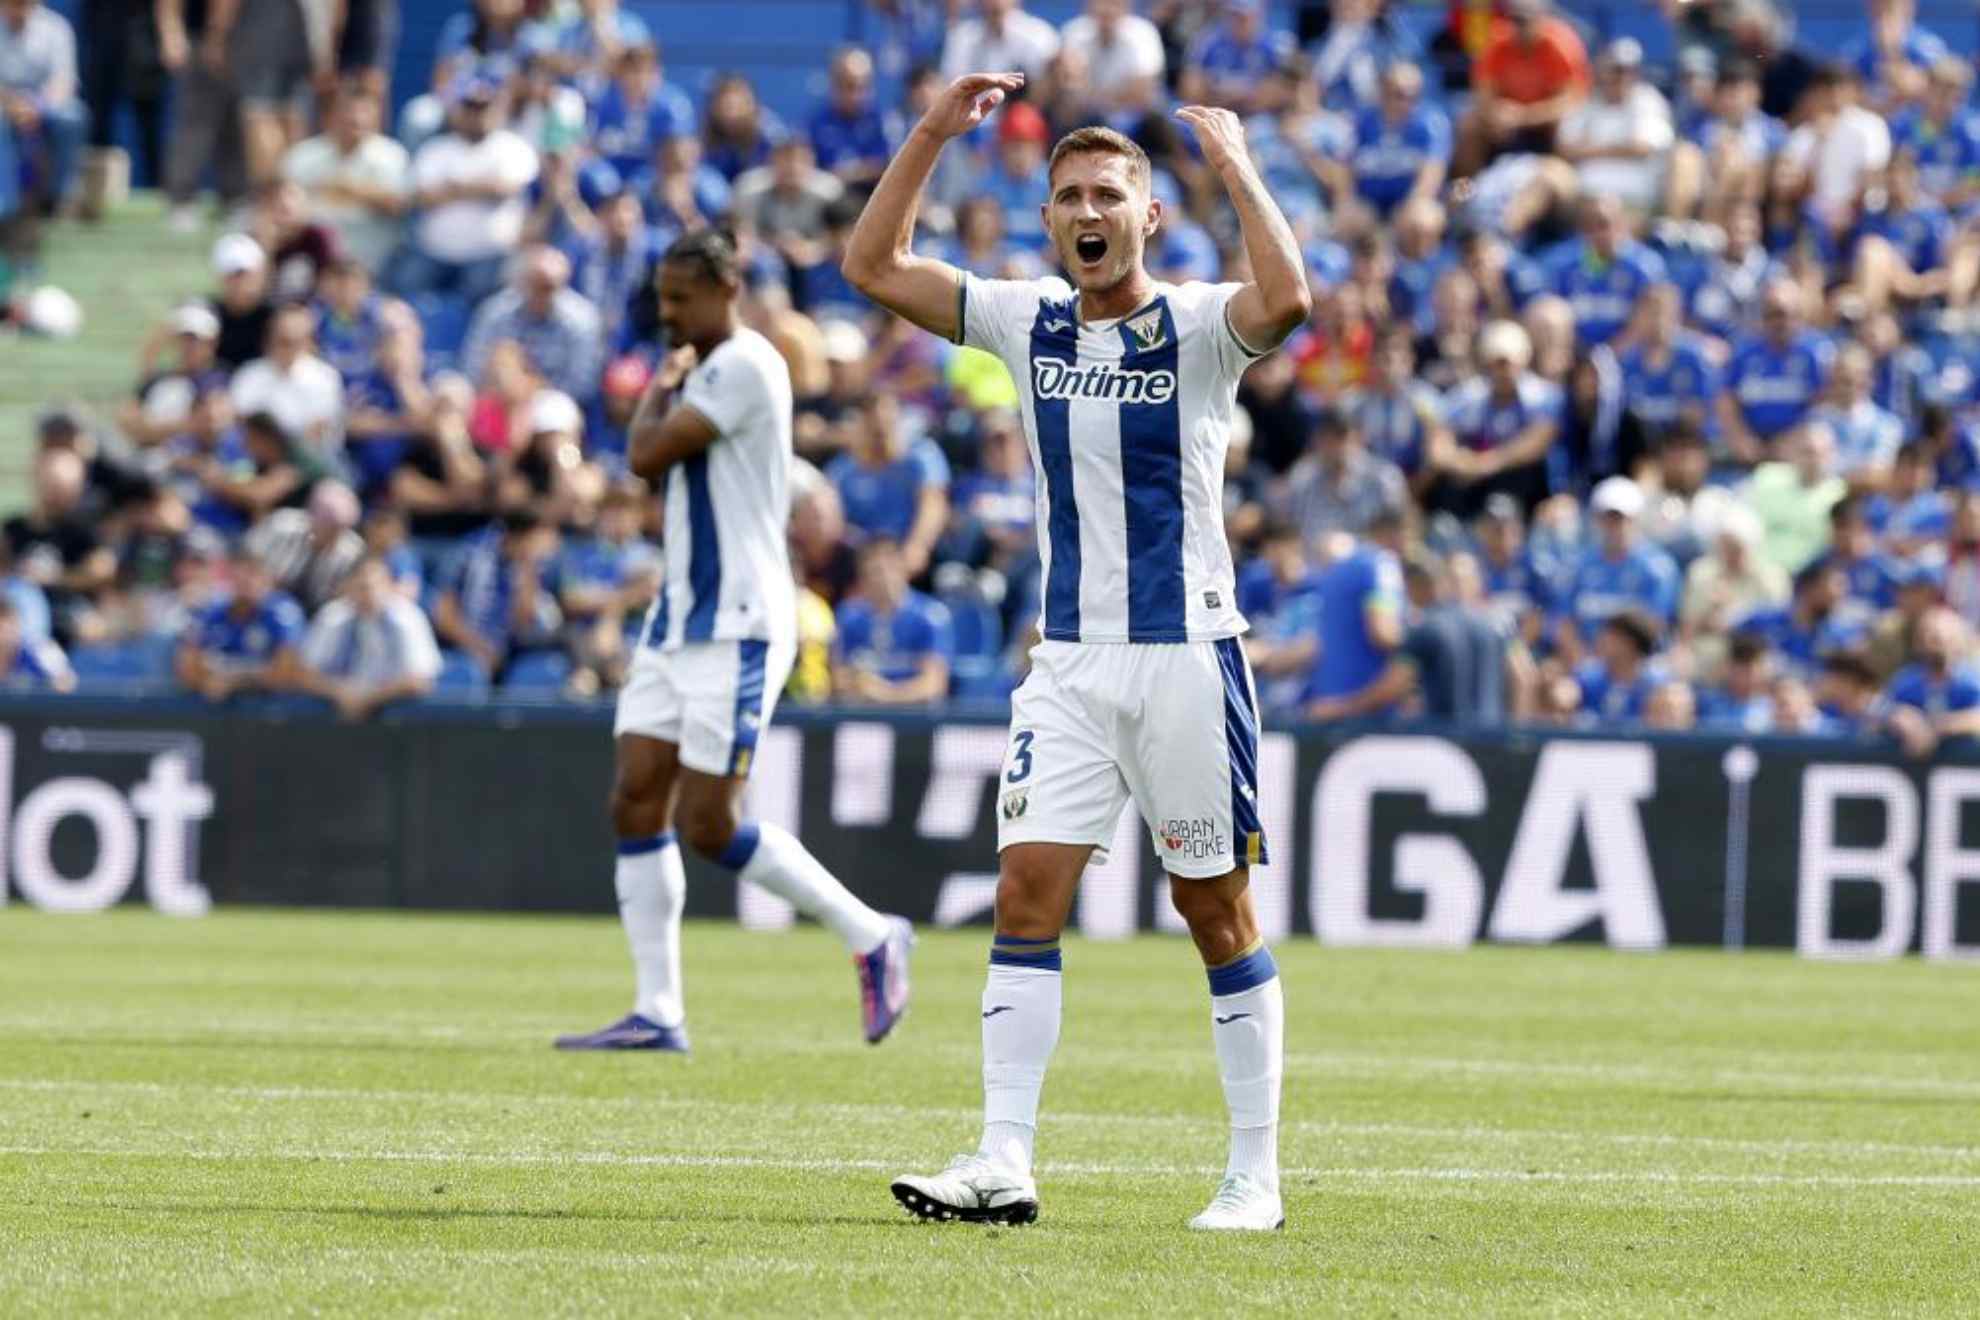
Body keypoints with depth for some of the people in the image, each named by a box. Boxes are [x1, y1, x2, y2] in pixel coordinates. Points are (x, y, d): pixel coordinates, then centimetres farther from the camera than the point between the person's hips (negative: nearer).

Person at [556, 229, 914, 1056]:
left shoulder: (745, 366, -14)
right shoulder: (707, 373, 16)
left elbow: (648, 455, -19)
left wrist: (660, 391, -1)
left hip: (736, 629, -10)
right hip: (679, 620, 10)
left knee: (709, 825, -10)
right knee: (636, 802, 0)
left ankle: (870, 937, 7)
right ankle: (658, 1012, 0)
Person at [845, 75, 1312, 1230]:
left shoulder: (1198, 328, -6)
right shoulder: (1029, 323, 7)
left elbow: (1287, 298, -29)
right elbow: (875, 266, 6)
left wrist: (1236, 167, -21)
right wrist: (935, 132, -1)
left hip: (1188, 657, -4)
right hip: (1070, 662, 4)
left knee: (1220, 911, 2)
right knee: (1028, 893, -6)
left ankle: (1257, 1174, 8)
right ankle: (1005, 1161, -9)